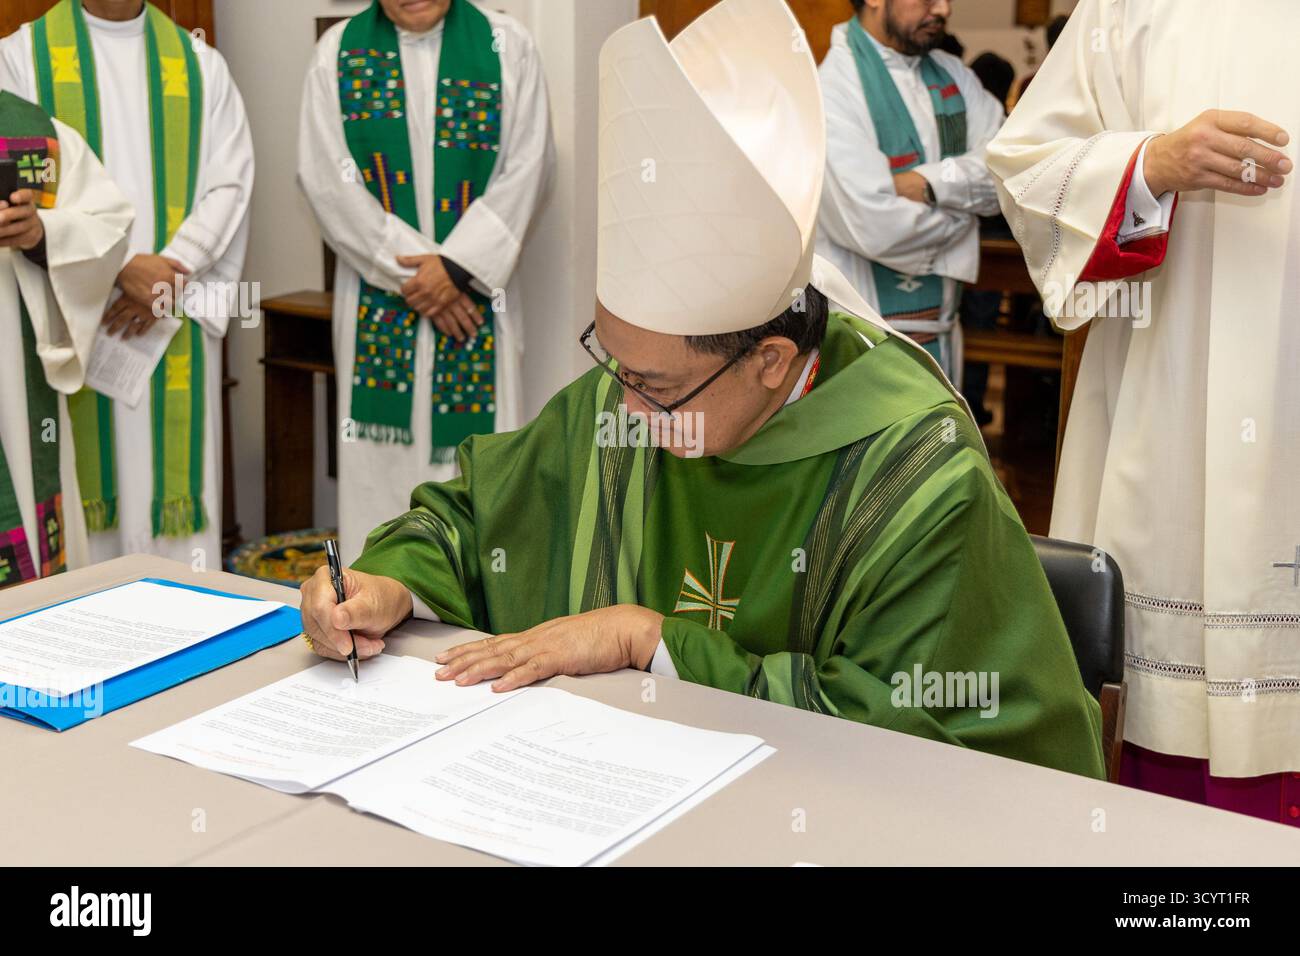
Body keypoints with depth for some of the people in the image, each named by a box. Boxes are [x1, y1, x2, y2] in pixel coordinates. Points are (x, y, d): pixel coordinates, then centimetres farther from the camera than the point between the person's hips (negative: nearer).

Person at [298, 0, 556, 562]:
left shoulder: (508, 46, 2)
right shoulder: (339, 52, 4)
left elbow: (527, 168, -4)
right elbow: (327, 177, -3)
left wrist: (456, 263, -13)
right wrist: (409, 269, -10)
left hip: (477, 290, 0)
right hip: (377, 293, 1)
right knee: (380, 451, 2)